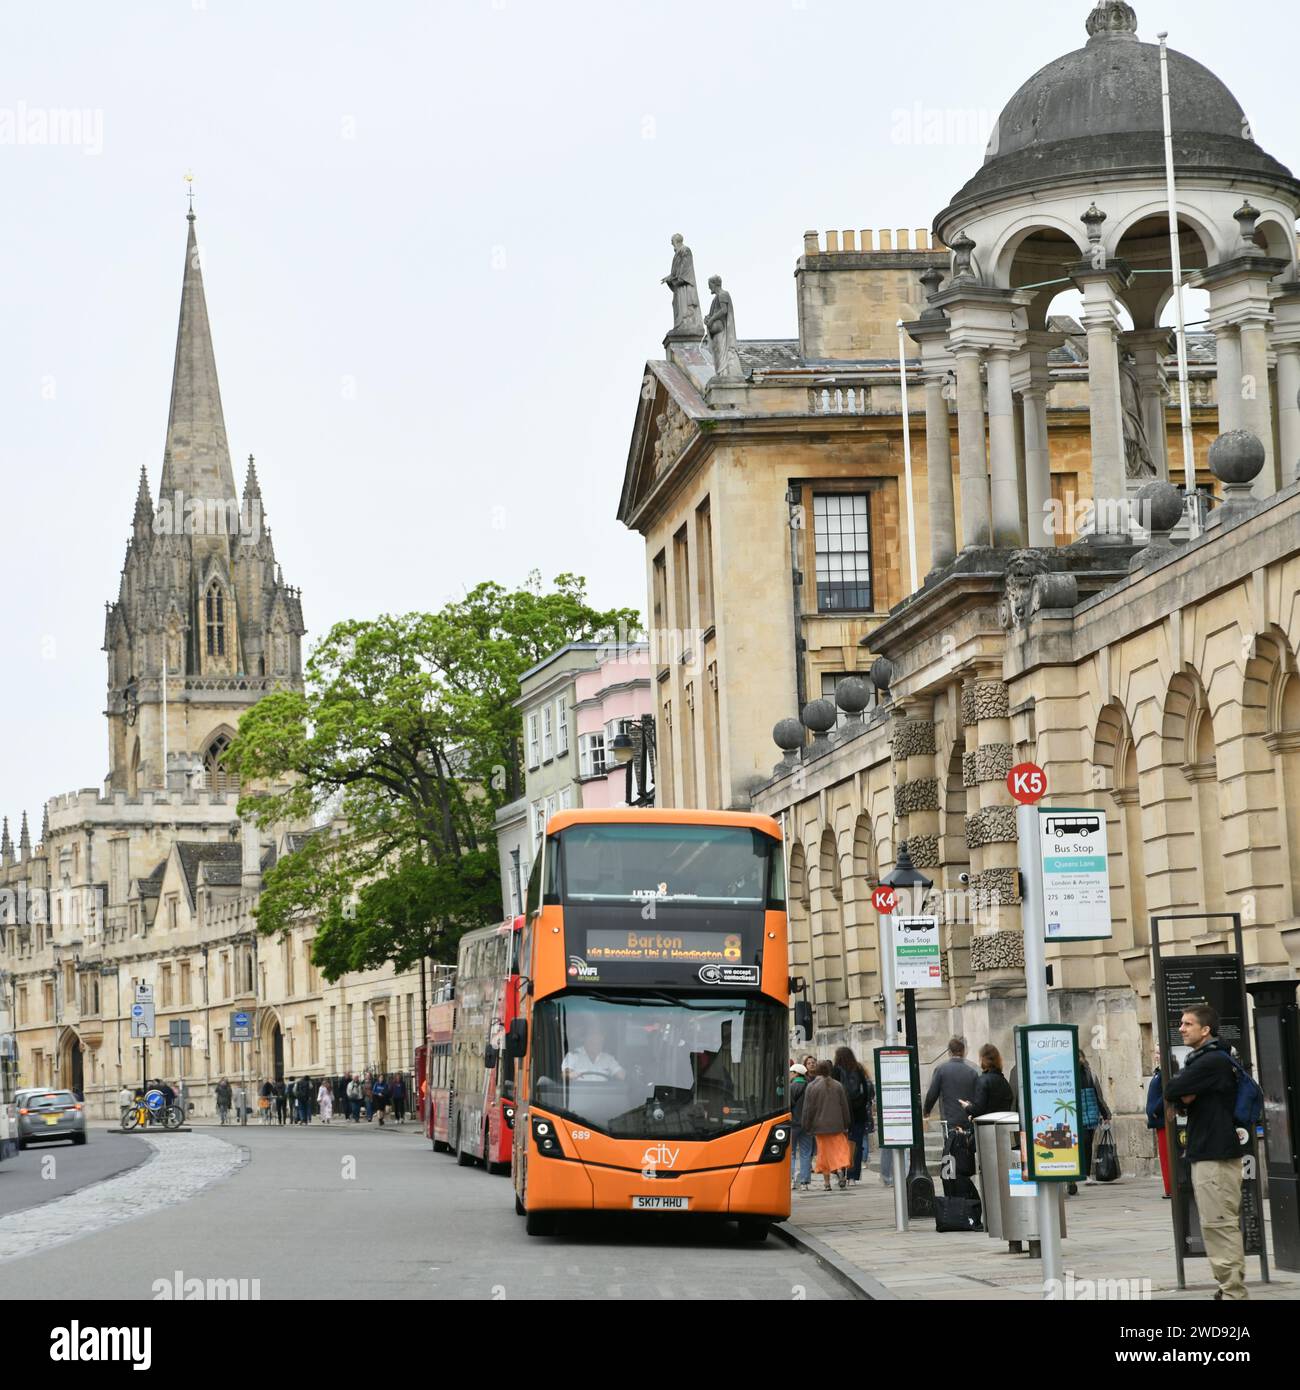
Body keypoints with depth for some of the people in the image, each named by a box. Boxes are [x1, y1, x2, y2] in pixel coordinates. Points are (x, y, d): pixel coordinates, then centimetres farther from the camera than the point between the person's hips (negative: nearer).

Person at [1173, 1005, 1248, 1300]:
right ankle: (1232, 1286, 18)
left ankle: (1232, 1291, -10)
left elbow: (1173, 1090, -17)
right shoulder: (1200, 1059, 18)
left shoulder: (1212, 1061, -14)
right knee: (1223, 1224, 13)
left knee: (1219, 1224, -10)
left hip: (1216, 1155, -11)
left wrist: (1176, 1080, 4)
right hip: (1207, 1152, 11)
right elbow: (1182, 1099, 15)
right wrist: (1184, 1096, -7)